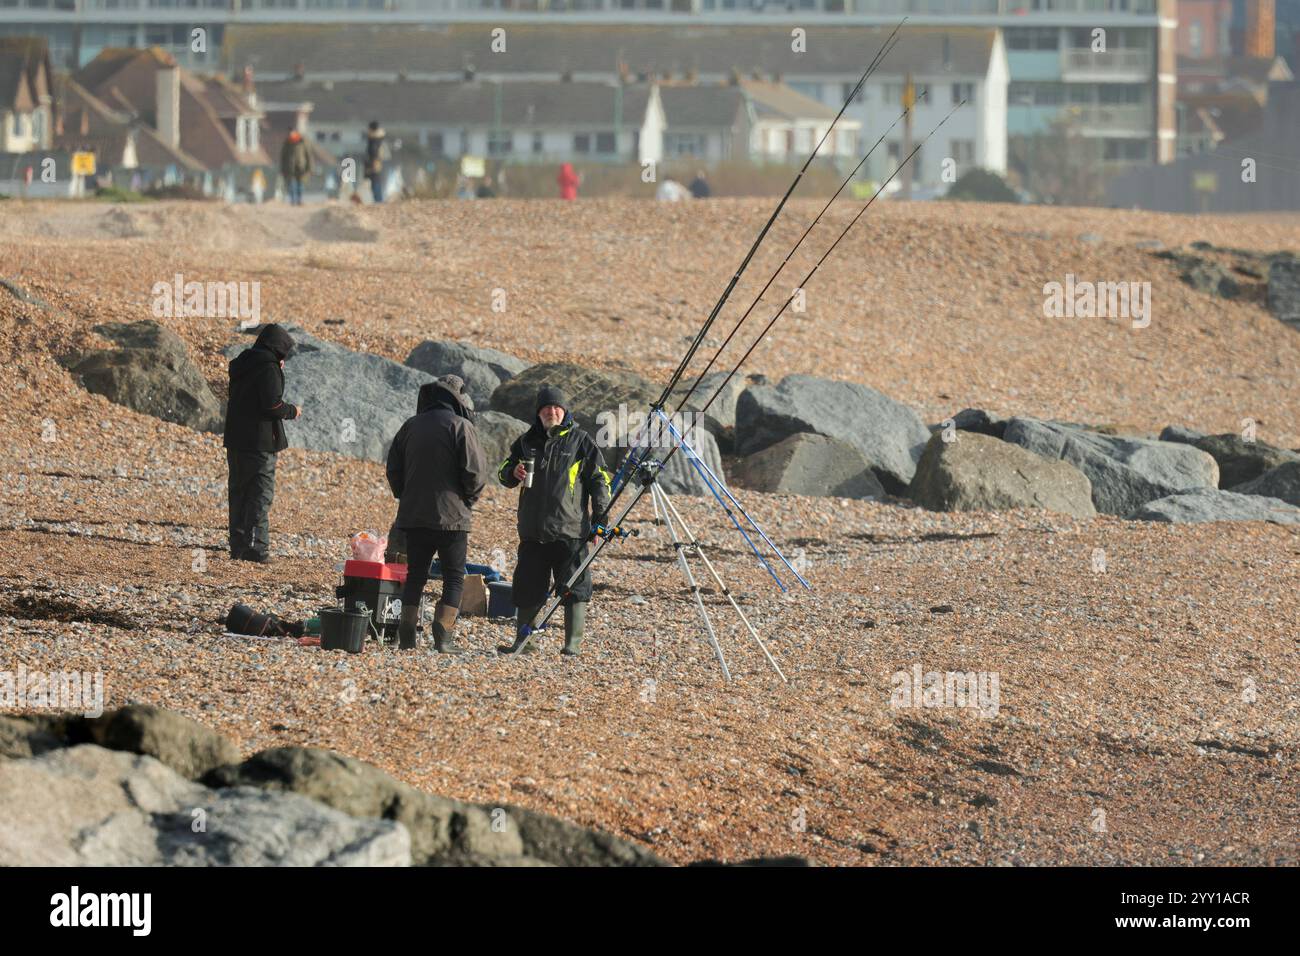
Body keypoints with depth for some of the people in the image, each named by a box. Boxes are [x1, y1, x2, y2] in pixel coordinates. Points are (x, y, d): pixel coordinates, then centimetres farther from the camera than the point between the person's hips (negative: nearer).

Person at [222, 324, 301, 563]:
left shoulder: (240, 366, 13)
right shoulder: (269, 368, -13)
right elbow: (272, 405, -20)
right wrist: (291, 411, 1)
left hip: (235, 439, 8)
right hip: (260, 442, -8)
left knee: (239, 493, 13)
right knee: (261, 496, -5)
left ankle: (238, 546, 14)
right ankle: (256, 548, -9)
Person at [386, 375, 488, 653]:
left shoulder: (410, 426, 10)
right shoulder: (460, 426, -6)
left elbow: (393, 467, 13)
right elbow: (475, 471, -12)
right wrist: (468, 500, 4)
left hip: (413, 515, 5)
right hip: (451, 515, -5)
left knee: (415, 575, 12)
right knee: (454, 577, 3)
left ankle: (407, 634, 3)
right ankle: (443, 636, -8)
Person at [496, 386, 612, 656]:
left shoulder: (581, 442, 3)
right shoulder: (527, 442, 14)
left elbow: (599, 479, 4)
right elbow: (504, 474, 21)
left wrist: (601, 514, -4)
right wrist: (512, 473, -3)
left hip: (570, 530, -4)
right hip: (533, 530, 4)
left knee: (574, 588, -5)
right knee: (528, 588, 8)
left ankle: (573, 644, 1)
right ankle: (524, 639, 20)